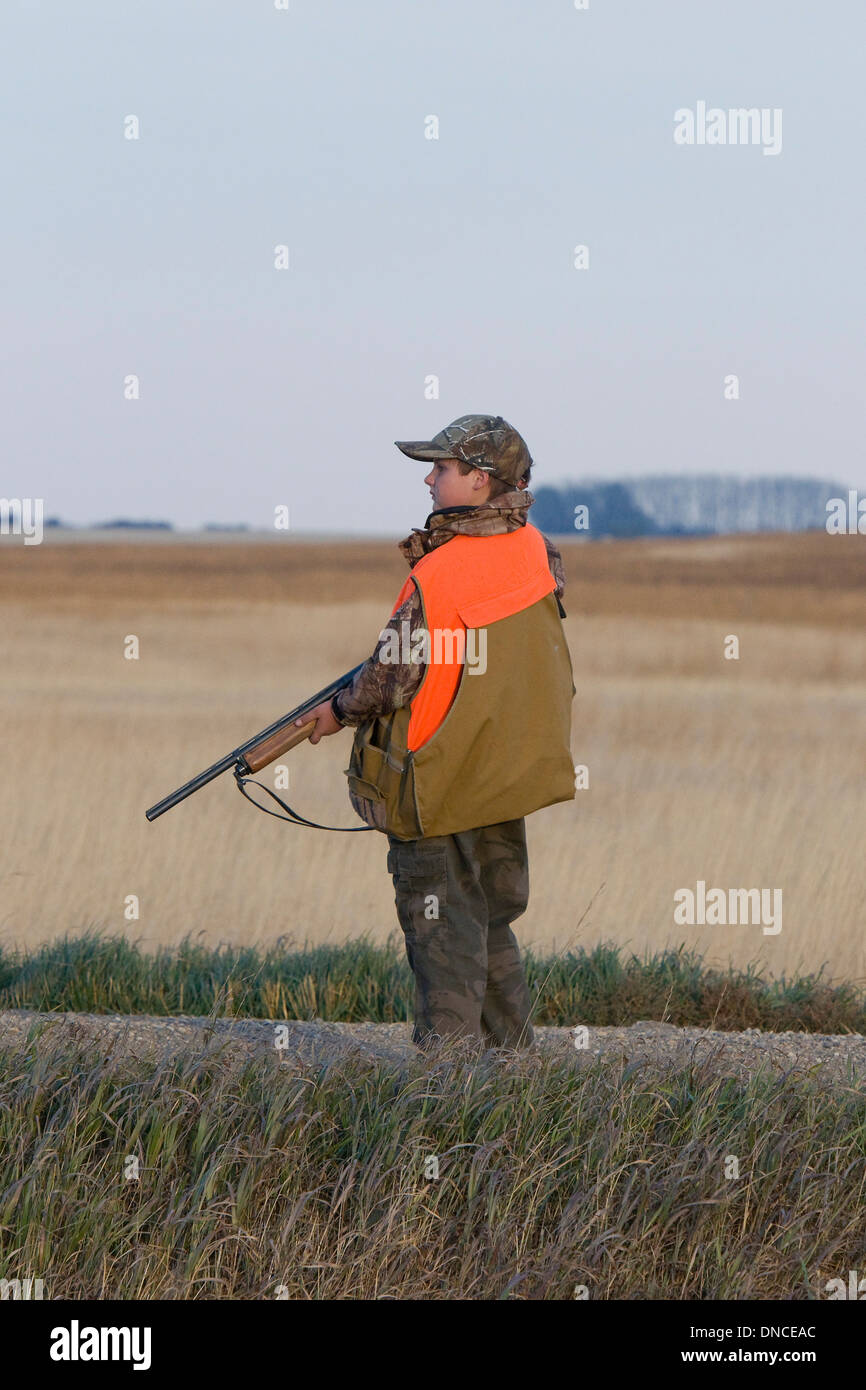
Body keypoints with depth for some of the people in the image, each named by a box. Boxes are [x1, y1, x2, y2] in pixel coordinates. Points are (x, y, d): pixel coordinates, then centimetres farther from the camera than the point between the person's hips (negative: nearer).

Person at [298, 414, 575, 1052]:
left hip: (439, 786, -7)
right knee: (492, 922, 17)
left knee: (442, 930, 1)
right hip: (509, 777, 7)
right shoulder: (535, 551, -1)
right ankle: (512, 1052, 21)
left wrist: (340, 710, 1)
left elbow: (394, 677, -16)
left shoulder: (437, 576, -22)